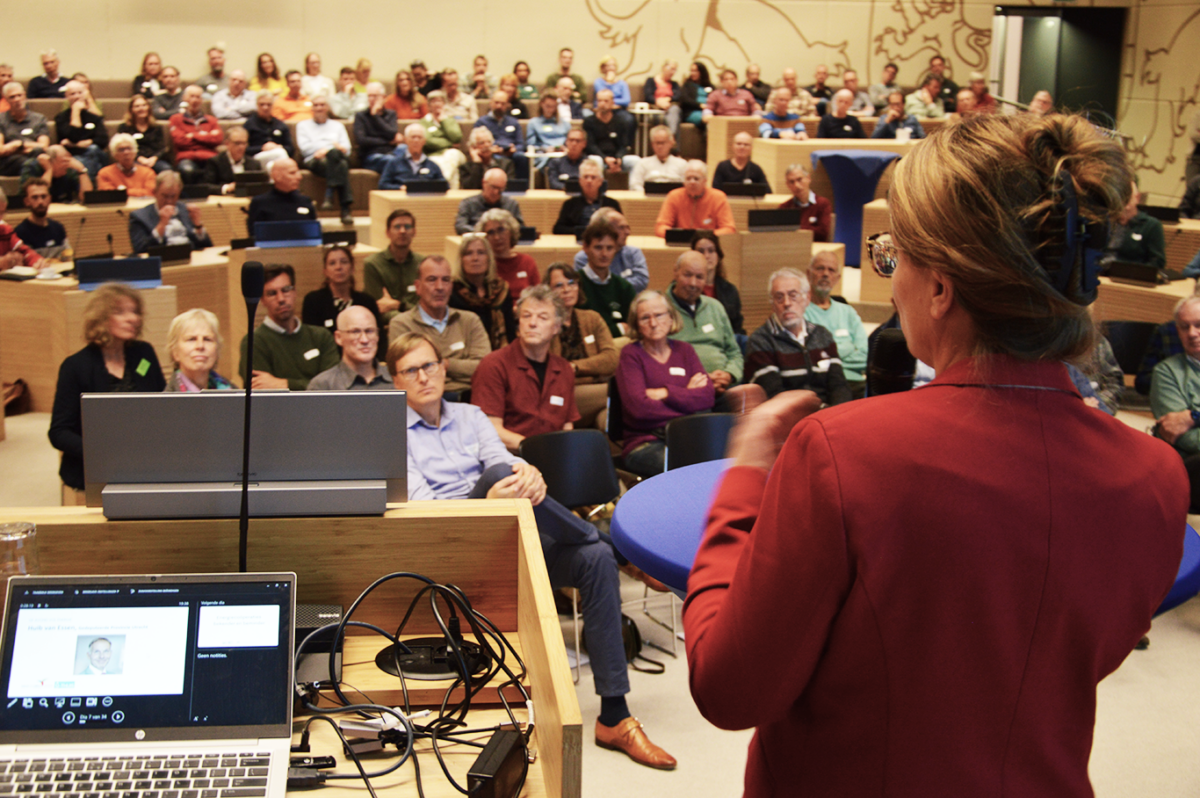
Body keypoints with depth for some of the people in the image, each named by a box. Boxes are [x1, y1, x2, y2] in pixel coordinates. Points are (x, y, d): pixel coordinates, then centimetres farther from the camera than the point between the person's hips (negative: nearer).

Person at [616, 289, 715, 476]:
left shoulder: (684, 350, 16)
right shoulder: (631, 354, 3)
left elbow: (708, 397, 3)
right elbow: (639, 407, -11)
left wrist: (665, 393, -7)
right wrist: (686, 396, -2)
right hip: (644, 442, -4)